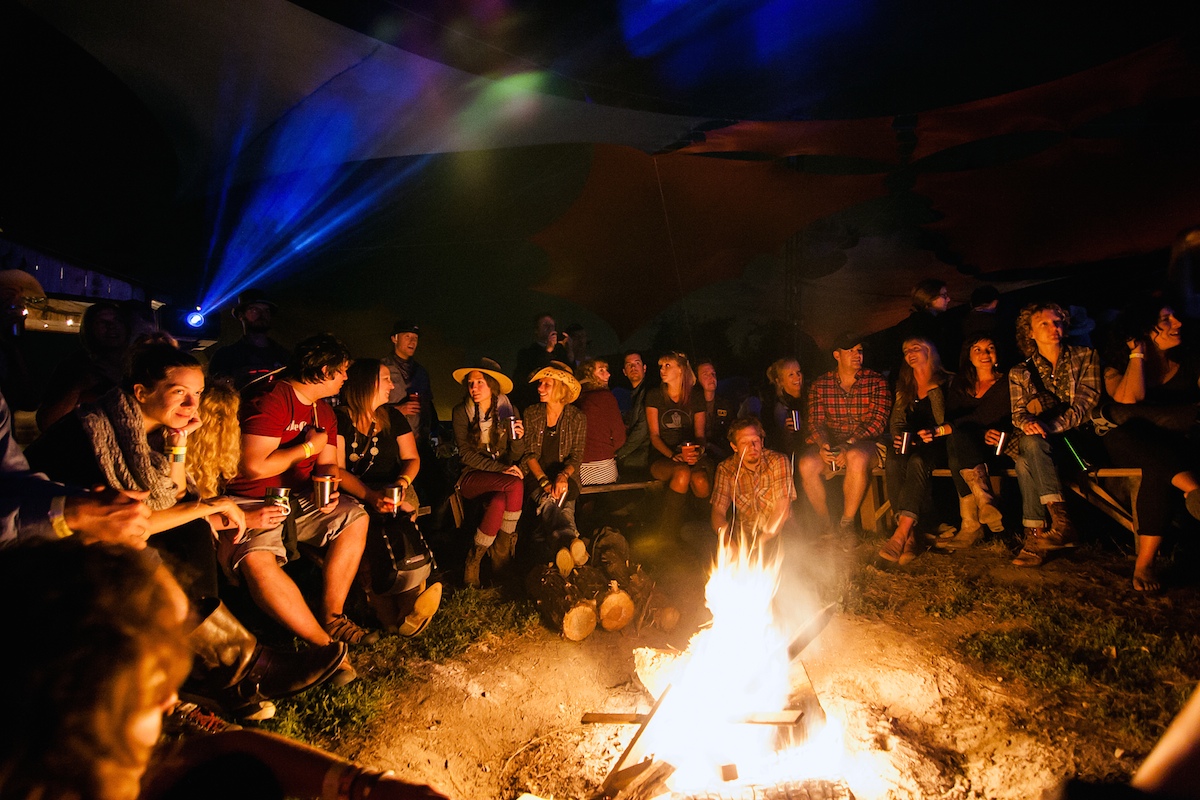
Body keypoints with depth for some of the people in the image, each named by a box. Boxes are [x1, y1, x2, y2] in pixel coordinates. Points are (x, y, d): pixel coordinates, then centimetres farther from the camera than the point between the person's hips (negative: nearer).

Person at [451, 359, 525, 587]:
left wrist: (518, 439, -17)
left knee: (499, 502, -34)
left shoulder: (508, 411, 3)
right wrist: (500, 469, -18)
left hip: (502, 478, 2)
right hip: (472, 478, -2)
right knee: (515, 485, -32)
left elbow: (516, 457, 5)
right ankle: (505, 546, -15)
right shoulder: (461, 412, -2)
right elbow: (465, 454, -7)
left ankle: (476, 558, -13)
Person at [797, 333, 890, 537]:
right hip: (830, 444, 2)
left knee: (856, 458, -38)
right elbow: (815, 421, 3)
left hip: (864, 444, -2)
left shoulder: (876, 382, 4)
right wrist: (823, 445, -20)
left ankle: (847, 525, -20)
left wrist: (850, 445, -20)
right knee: (806, 464, -29)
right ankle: (825, 524, -9)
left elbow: (878, 421, -6)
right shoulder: (820, 385, 9)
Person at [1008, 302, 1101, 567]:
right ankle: (1061, 523, -33)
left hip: (1078, 438, -2)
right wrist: (1027, 423, -24)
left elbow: (1084, 405, -6)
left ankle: (1036, 534, -32)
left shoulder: (1085, 357, 6)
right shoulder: (1020, 373, 11)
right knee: (1024, 461, -34)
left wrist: (1048, 426, -24)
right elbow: (1018, 413, 3)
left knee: (1026, 461, -34)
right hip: (1041, 441, 3)